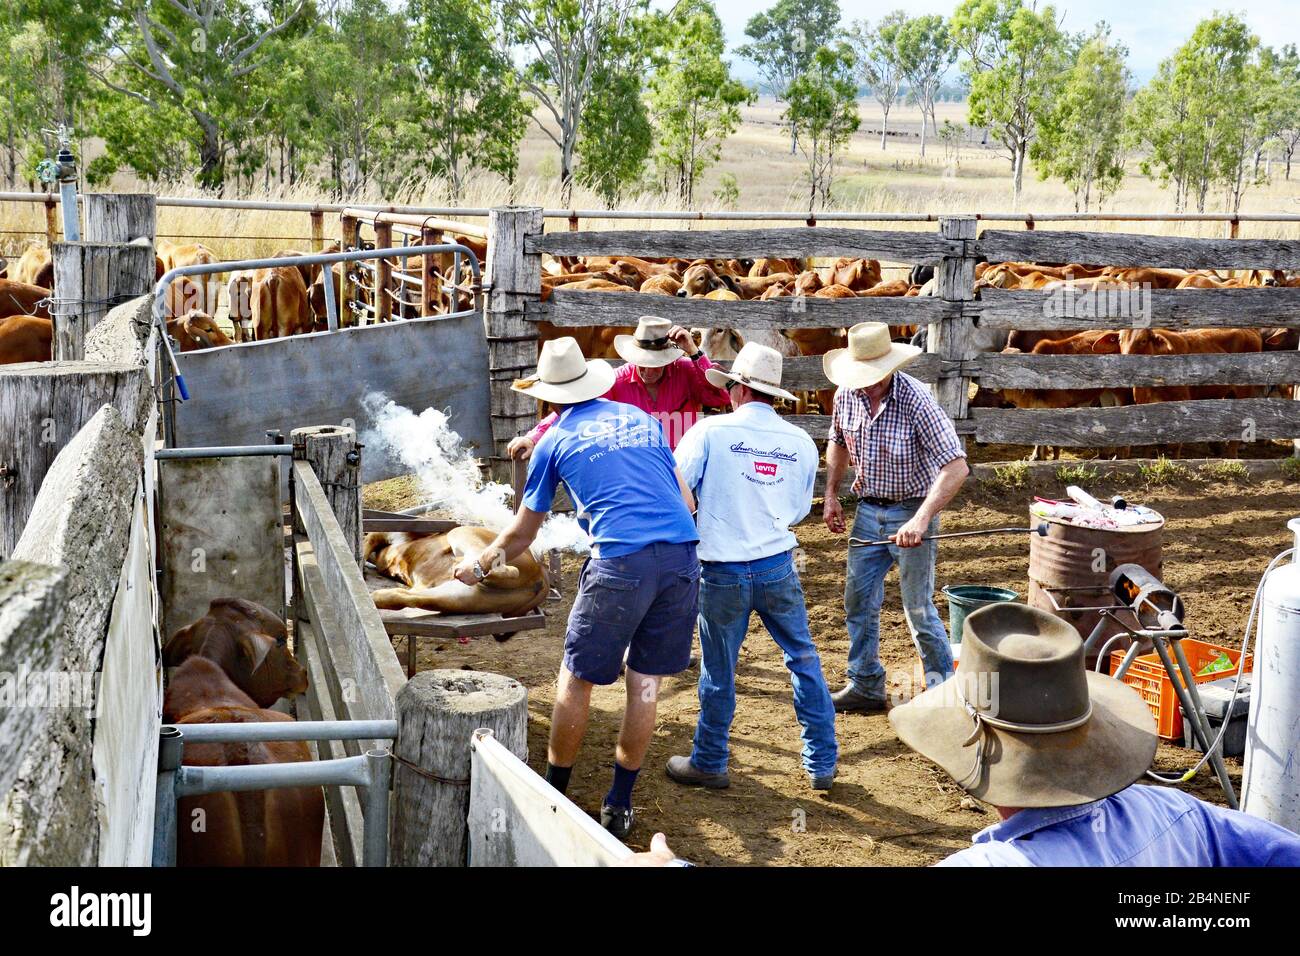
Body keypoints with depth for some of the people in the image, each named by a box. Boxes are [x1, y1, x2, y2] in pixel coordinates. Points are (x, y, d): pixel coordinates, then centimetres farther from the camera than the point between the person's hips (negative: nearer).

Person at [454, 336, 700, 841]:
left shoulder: (554, 440, 11)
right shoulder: (642, 418, 21)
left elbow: (521, 535, 21)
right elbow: (687, 501, 19)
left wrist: (479, 564, 37)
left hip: (621, 563, -4)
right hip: (682, 555, 4)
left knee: (576, 680, 13)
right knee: (645, 684, 13)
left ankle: (554, 793, 25)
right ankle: (620, 804, 22)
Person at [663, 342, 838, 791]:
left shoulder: (711, 431, -10)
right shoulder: (801, 442, 2)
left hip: (724, 572, -3)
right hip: (779, 568, 3)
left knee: (719, 670, 11)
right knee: (803, 658, 16)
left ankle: (709, 763, 26)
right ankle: (822, 762, 20)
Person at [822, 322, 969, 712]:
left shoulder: (916, 400, -24)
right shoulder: (846, 395, -5)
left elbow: (956, 467, -29)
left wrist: (922, 520, -37)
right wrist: (831, 495, 10)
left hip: (911, 511, -6)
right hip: (868, 509, 6)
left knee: (918, 609, 1)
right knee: (859, 601, 12)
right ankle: (865, 686, 27)